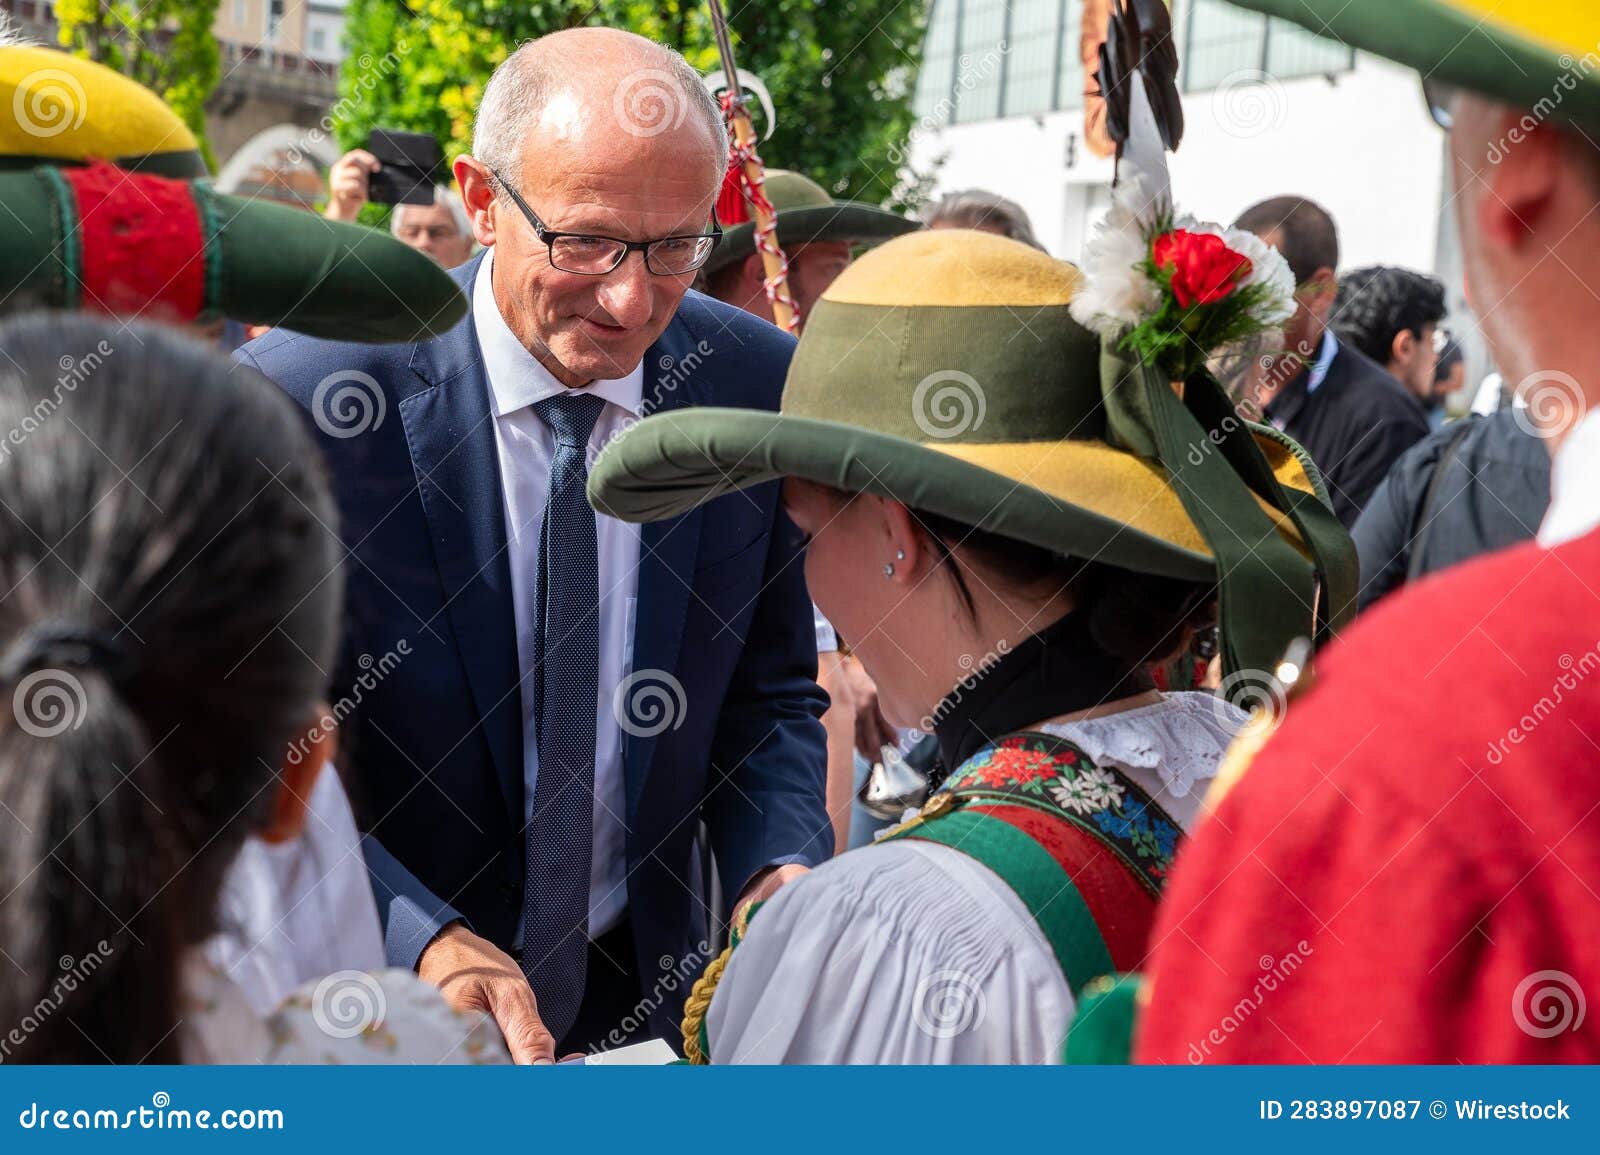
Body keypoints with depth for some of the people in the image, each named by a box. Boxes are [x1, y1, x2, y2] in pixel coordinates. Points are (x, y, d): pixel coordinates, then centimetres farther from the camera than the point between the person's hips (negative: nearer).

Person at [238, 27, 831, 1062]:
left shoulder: (759, 386, -10)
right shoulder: (301, 395, -21)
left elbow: (770, 694, 0)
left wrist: (778, 872, -18)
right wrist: (420, 938, -31)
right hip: (378, 992, -3)